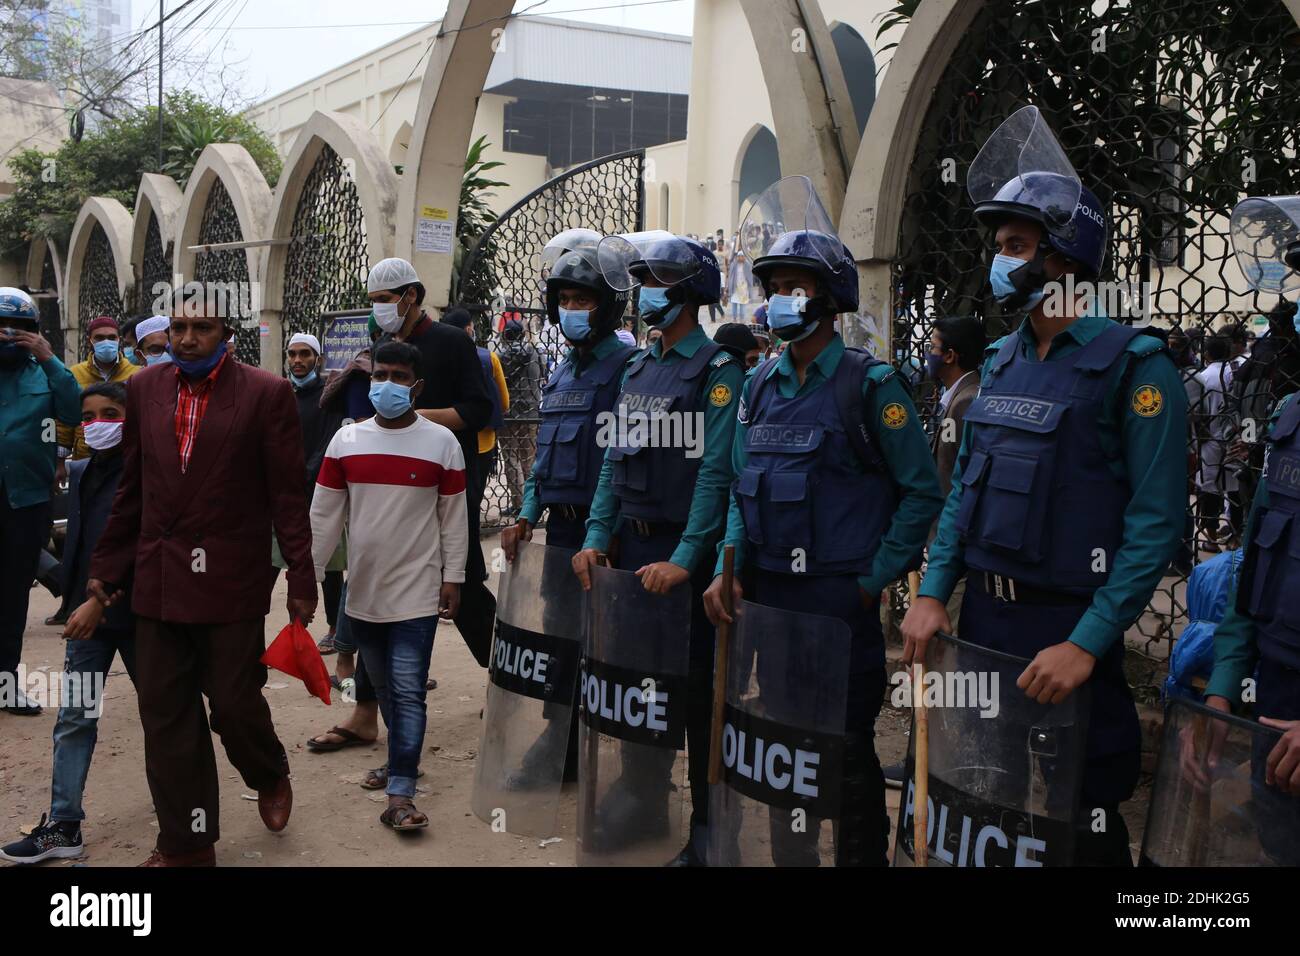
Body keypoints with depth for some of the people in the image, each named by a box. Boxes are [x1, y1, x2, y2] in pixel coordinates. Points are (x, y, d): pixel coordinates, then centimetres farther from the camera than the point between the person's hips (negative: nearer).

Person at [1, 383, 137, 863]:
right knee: (74, 717, 3)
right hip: (87, 611, 5)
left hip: (134, 611, -5)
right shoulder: (79, 472, 8)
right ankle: (63, 826, 7)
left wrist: (100, 600, -23)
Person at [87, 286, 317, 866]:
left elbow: (287, 496, -5)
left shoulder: (266, 394, -5)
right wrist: (107, 568, 11)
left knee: (235, 703, 4)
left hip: (231, 583, -4)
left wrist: (302, 580, -6)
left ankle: (270, 775, 37)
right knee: (165, 717, 7)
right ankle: (187, 844, 21)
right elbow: (131, 491, 12)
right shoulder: (144, 389, 7)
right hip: (158, 581, 4)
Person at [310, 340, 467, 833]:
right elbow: (324, 515, 4)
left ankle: (400, 795, -8)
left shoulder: (442, 443, -5)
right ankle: (403, 757, 36)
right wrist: (307, 574, 3)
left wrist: (452, 578, -3)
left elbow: (454, 517, -1)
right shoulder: (346, 440, 1)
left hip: (417, 589, -3)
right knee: (383, 686, 16)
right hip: (363, 588, 4)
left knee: (408, 689, -7)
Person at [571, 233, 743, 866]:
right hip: (632, 545, 7)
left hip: (688, 552, -6)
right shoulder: (638, 369, 13)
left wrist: (685, 560, -21)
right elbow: (615, 458, 12)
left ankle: (708, 823, 14)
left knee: (698, 686, 2)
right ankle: (645, 786, 33)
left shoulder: (719, 370, -10)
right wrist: (596, 537, 3)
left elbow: (714, 472, -17)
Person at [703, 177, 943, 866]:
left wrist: (874, 580, -10)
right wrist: (729, 569, 3)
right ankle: (789, 854, 30)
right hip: (768, 594, 6)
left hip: (840, 596, -6)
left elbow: (922, 492, -8)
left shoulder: (870, 385, -8)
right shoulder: (759, 387, 10)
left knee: (845, 749, 3)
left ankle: (861, 856, 19)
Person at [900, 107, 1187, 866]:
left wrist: (1087, 643, -20)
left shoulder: (1133, 366, -11)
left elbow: (1156, 521, -15)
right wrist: (934, 591, 3)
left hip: (1068, 627, -6)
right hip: (981, 615, 6)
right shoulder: (1002, 361, 10)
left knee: (1079, 819, 5)